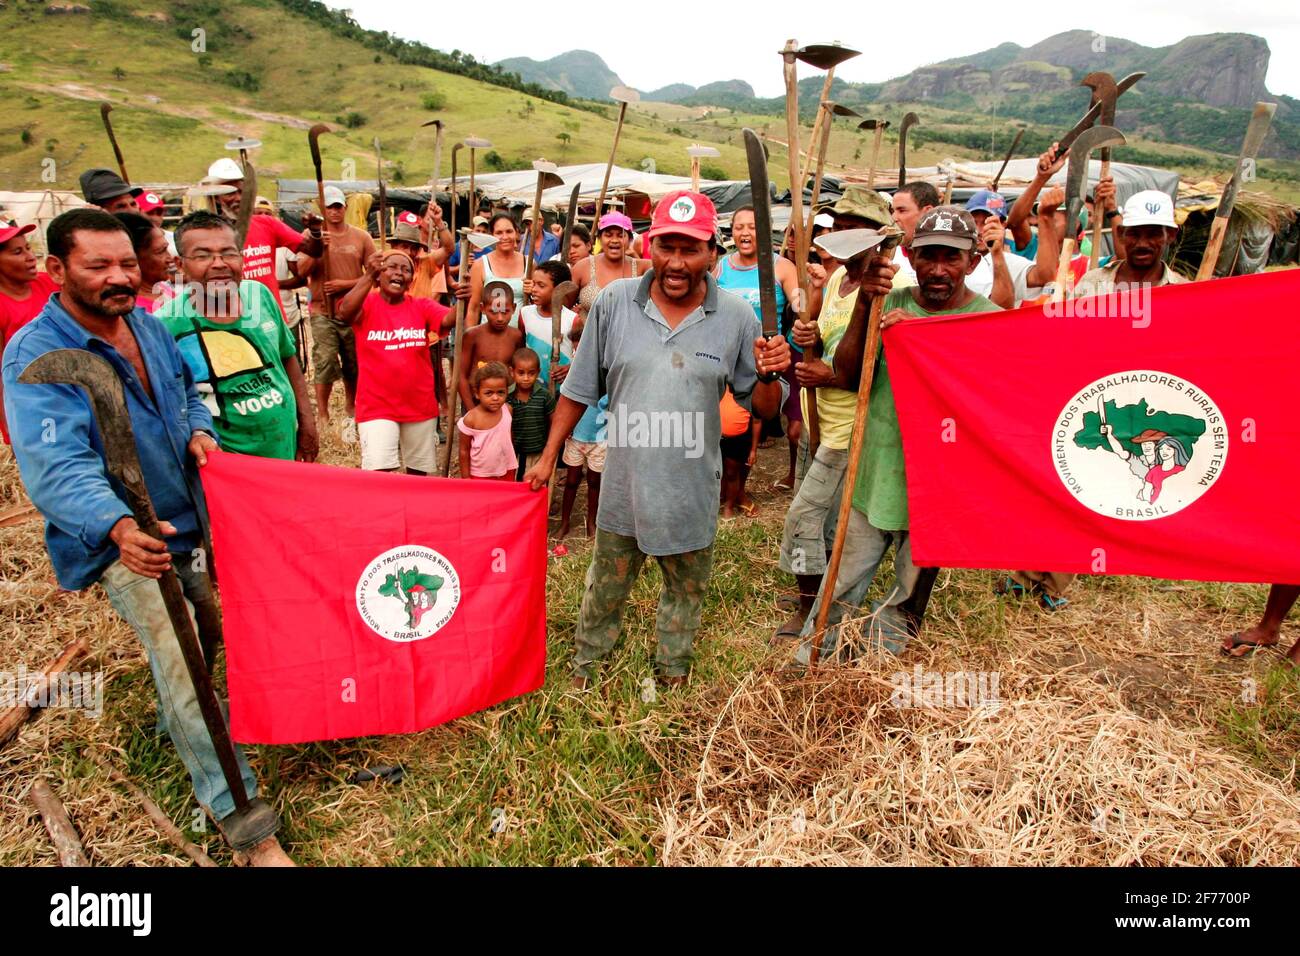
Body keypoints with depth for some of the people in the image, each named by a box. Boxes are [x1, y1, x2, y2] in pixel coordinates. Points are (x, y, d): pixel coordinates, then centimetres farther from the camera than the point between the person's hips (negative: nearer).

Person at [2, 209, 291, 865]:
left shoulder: (147, 324, 0)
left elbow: (189, 394, 15)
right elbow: (56, 465, -34)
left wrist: (199, 430, -10)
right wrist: (119, 525, -53)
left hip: (188, 519, 7)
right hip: (122, 539, -7)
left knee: (205, 637, 23)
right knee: (181, 665, -16)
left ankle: (176, 725, 54)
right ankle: (249, 828, -10)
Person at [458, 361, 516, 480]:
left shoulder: (508, 410, -9)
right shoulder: (471, 419, -20)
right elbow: (464, 451, -10)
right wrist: (466, 478, -6)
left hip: (507, 473, 3)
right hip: (480, 476, -3)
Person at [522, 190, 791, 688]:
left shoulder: (736, 316, -8)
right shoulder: (614, 302, -7)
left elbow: (763, 408, -2)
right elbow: (579, 388, 2)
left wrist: (770, 374, -23)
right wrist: (548, 456, 3)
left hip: (693, 487, 0)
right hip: (624, 481, 0)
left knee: (685, 591, 19)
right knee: (605, 588, 19)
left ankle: (673, 676, 43)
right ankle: (584, 672, 43)